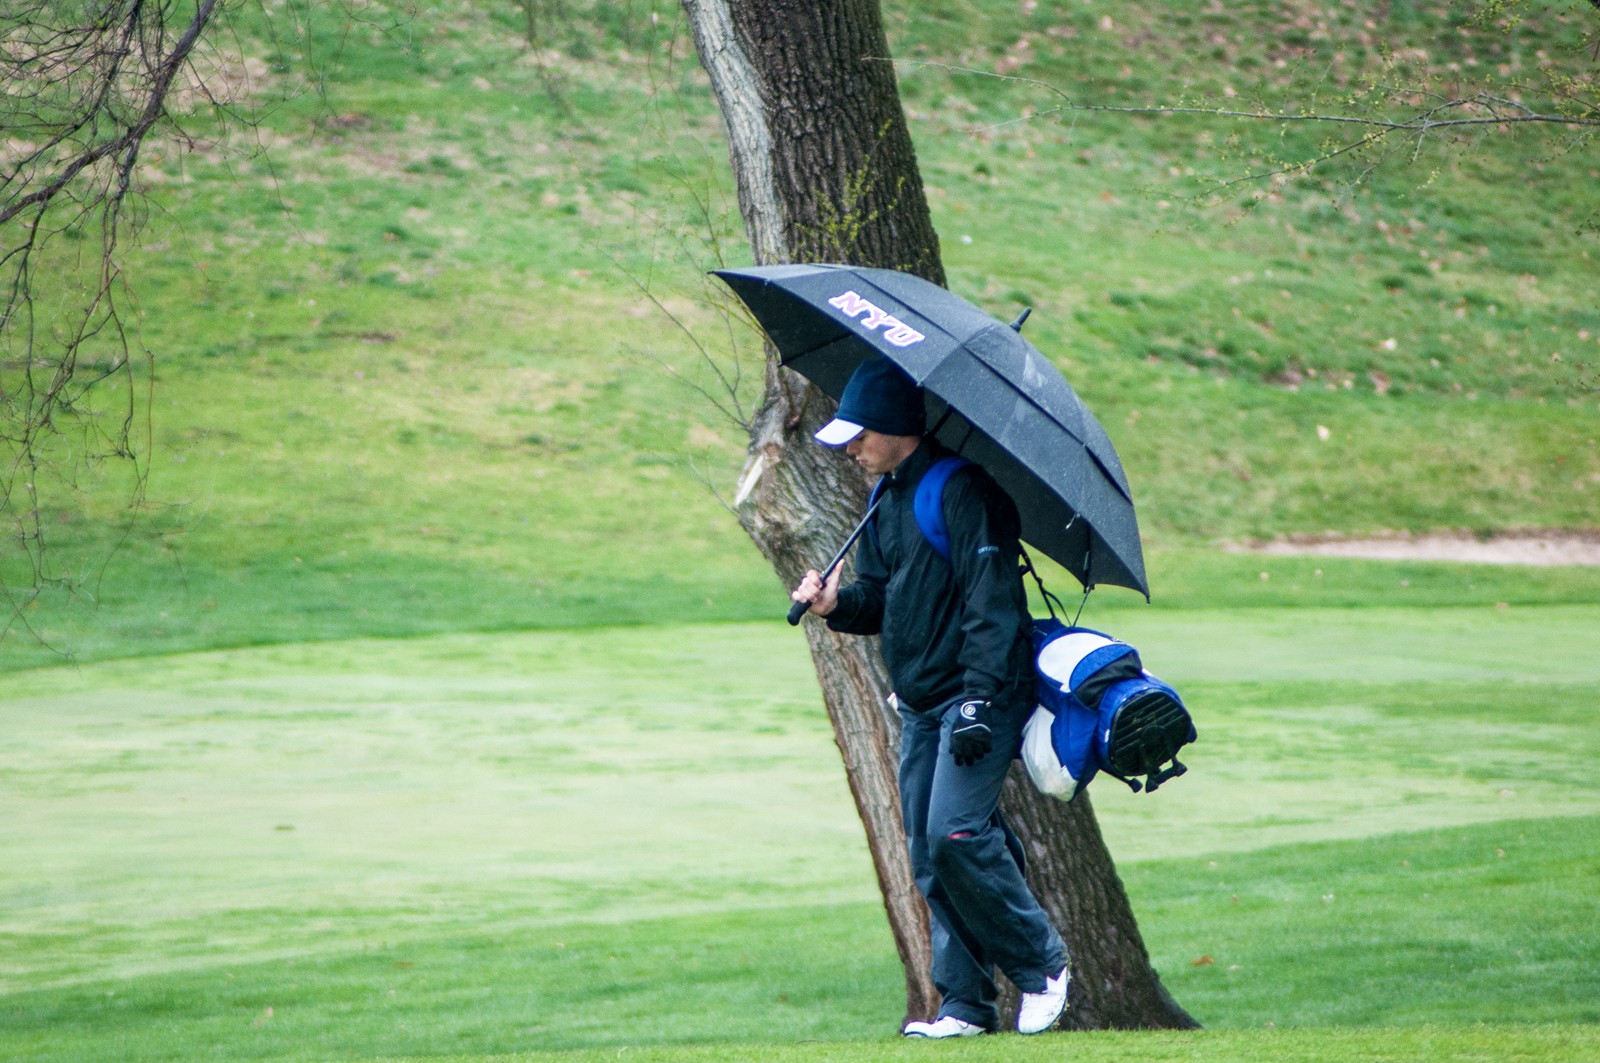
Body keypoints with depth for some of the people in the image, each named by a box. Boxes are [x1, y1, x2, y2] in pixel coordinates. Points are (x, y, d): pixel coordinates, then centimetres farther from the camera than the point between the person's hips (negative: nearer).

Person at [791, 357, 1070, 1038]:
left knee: (956, 835, -18)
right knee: (928, 855, 4)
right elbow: (879, 599, 19)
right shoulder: (887, 497, 14)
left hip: (981, 696, -9)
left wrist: (978, 702, -23)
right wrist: (837, 604, -4)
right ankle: (965, 1003, 7)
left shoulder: (965, 489, -14)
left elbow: (991, 602, -18)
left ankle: (1041, 963, -1)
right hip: (920, 706, 9)